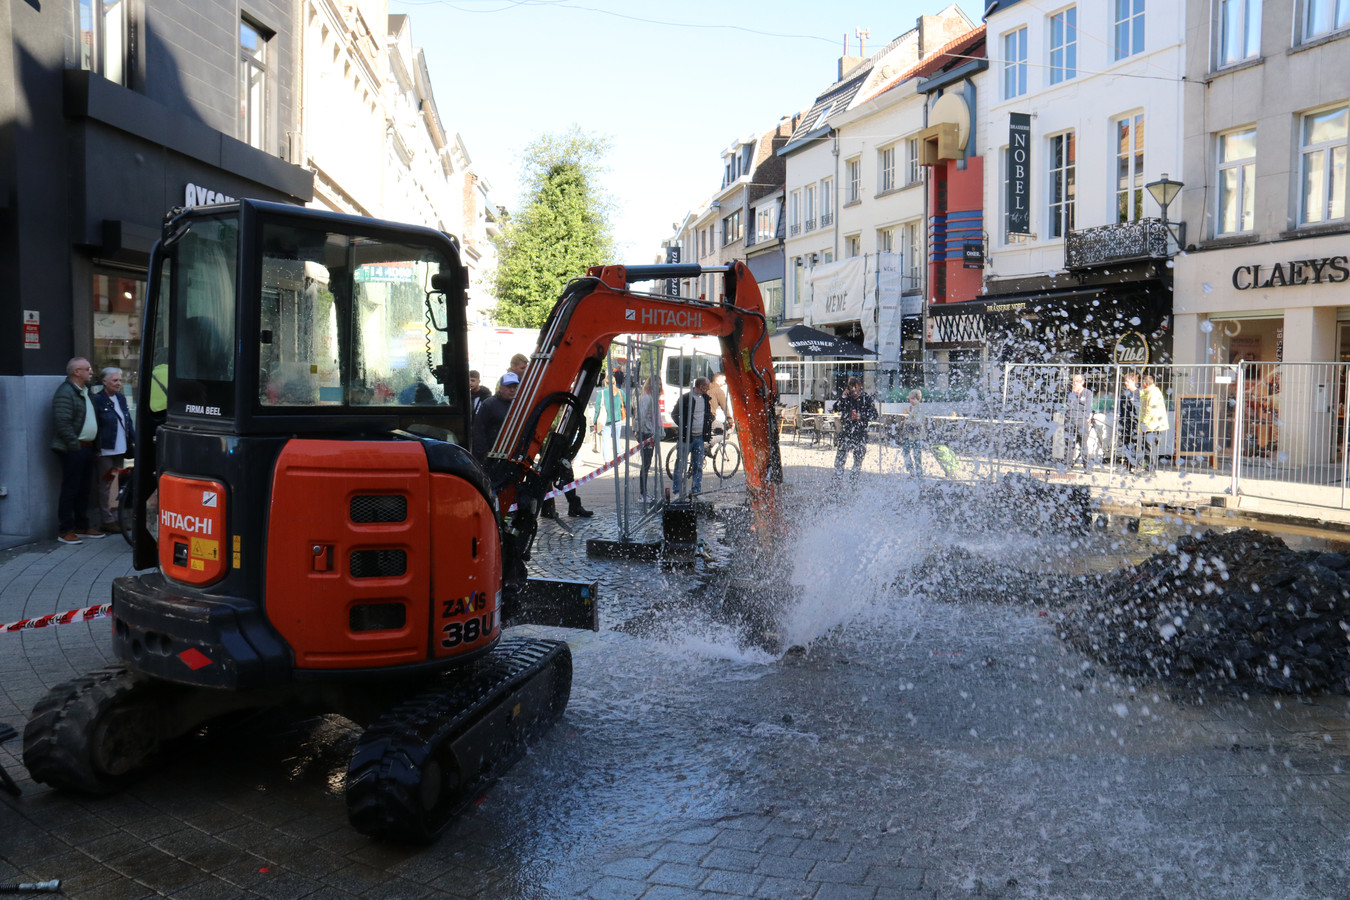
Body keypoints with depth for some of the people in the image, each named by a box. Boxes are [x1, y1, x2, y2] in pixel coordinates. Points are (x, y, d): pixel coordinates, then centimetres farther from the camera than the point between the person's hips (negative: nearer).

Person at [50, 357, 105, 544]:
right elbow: (62, 423, -21)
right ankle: (65, 531, 2)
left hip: (87, 448, 9)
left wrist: (94, 443, 15)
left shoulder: (85, 391, 17)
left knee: (84, 488, 14)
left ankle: (82, 527, 23)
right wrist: (75, 445, -19)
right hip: (73, 450, -9)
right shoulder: (65, 392, -14)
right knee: (70, 490, -4)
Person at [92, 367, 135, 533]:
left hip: (120, 450, 7)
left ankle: (116, 518, 20)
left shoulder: (121, 398, 13)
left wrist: (132, 441, 13)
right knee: (105, 486, 0)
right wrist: (97, 448, -17)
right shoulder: (97, 400, -10)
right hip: (105, 451, -7)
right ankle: (108, 521, 5)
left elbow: (128, 421, 18)